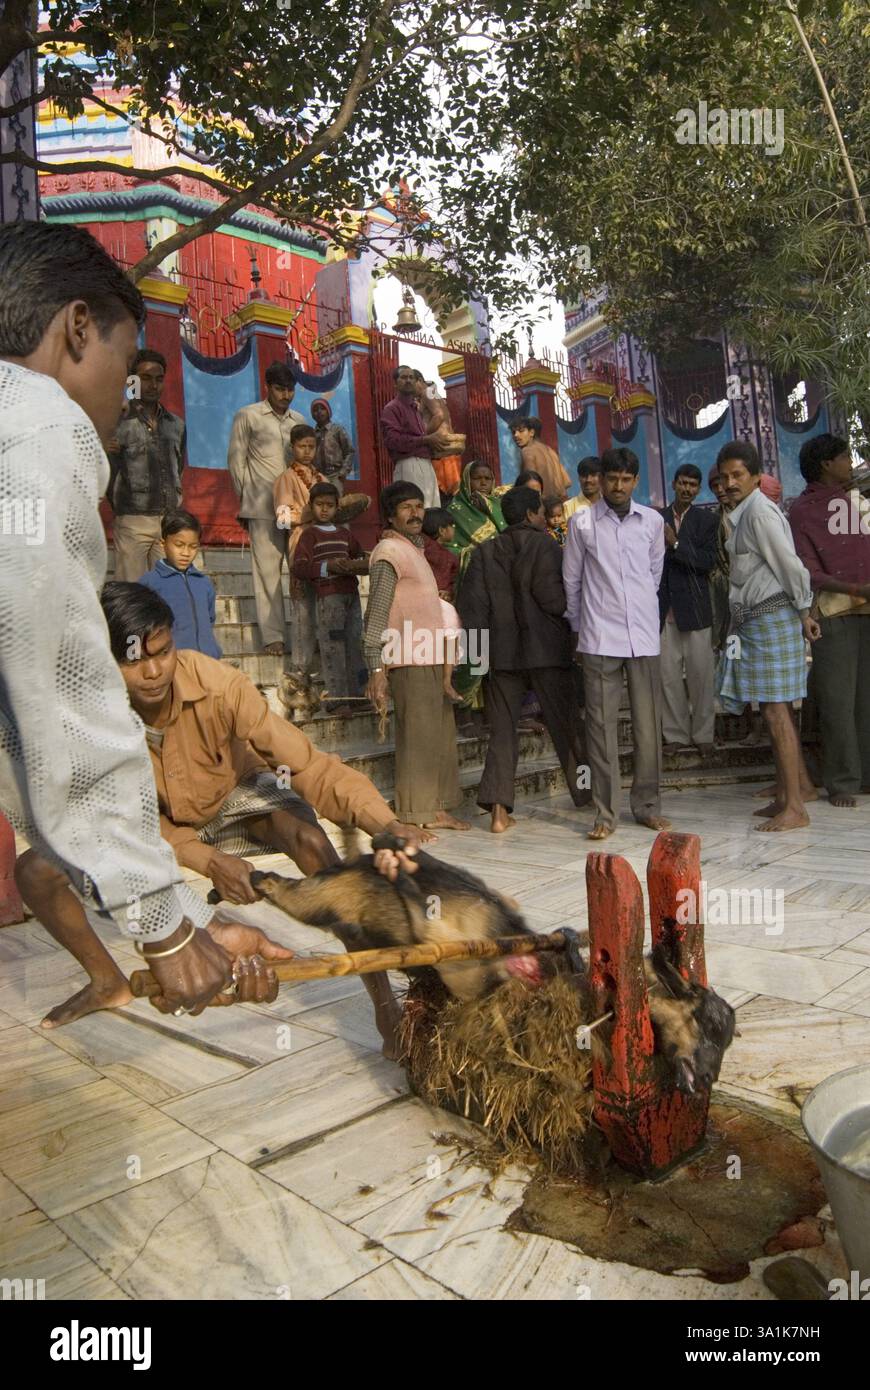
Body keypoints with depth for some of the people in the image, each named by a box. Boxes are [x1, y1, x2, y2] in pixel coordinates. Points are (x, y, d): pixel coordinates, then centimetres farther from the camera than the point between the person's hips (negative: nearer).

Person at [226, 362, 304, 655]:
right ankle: (272, 635, -2)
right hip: (263, 506, -4)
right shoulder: (247, 416, 5)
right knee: (268, 570, -4)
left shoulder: (298, 419, 17)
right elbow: (236, 458, 5)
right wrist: (246, 496, 3)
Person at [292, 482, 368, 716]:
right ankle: (336, 700, -6)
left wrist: (359, 565, 3)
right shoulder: (309, 534, 3)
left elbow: (362, 557, 27)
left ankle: (353, 695, 15)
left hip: (351, 593, 6)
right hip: (327, 595, -6)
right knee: (333, 647, -9)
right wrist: (328, 567, -20)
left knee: (354, 644, 8)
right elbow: (299, 568, -7)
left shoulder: (345, 533, 19)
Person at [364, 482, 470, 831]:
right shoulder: (389, 551, -8)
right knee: (417, 737, -6)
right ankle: (416, 815, 2)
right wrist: (376, 670, -20)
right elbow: (377, 614, -14)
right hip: (410, 661, -9)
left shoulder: (415, 550, 21)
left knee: (441, 737, 12)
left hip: (432, 659, 9)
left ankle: (437, 810, 20)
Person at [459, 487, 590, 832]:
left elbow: (472, 605, 2)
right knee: (565, 724, 10)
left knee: (502, 730, 5)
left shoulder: (485, 551, 7)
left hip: (501, 653, 3)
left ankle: (498, 809, -4)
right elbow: (553, 596, -12)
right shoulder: (544, 545, -4)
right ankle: (587, 794, 22)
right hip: (545, 649, -3)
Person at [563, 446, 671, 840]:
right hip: (600, 638, -2)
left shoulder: (653, 521, 8)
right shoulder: (582, 524, 2)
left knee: (649, 724, 5)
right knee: (601, 725, -2)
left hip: (644, 636, 2)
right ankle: (605, 813, 5)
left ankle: (647, 805, 18)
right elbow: (571, 580, 9)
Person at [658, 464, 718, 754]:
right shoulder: (657, 518, 9)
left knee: (700, 674, 2)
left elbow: (708, 560, -7)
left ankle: (703, 735, 12)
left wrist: (676, 544, -19)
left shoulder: (708, 520, 4)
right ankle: (675, 734, 11)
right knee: (668, 675, 2)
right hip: (664, 607, 1)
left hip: (694, 607, -1)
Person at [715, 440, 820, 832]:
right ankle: (782, 797, 18)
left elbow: (789, 564, -15)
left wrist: (803, 612, -5)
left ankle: (795, 807, -6)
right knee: (774, 711, 11)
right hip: (754, 620, 10)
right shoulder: (743, 513, 16)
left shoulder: (760, 512, -13)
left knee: (775, 711, -9)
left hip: (771, 617, -10)